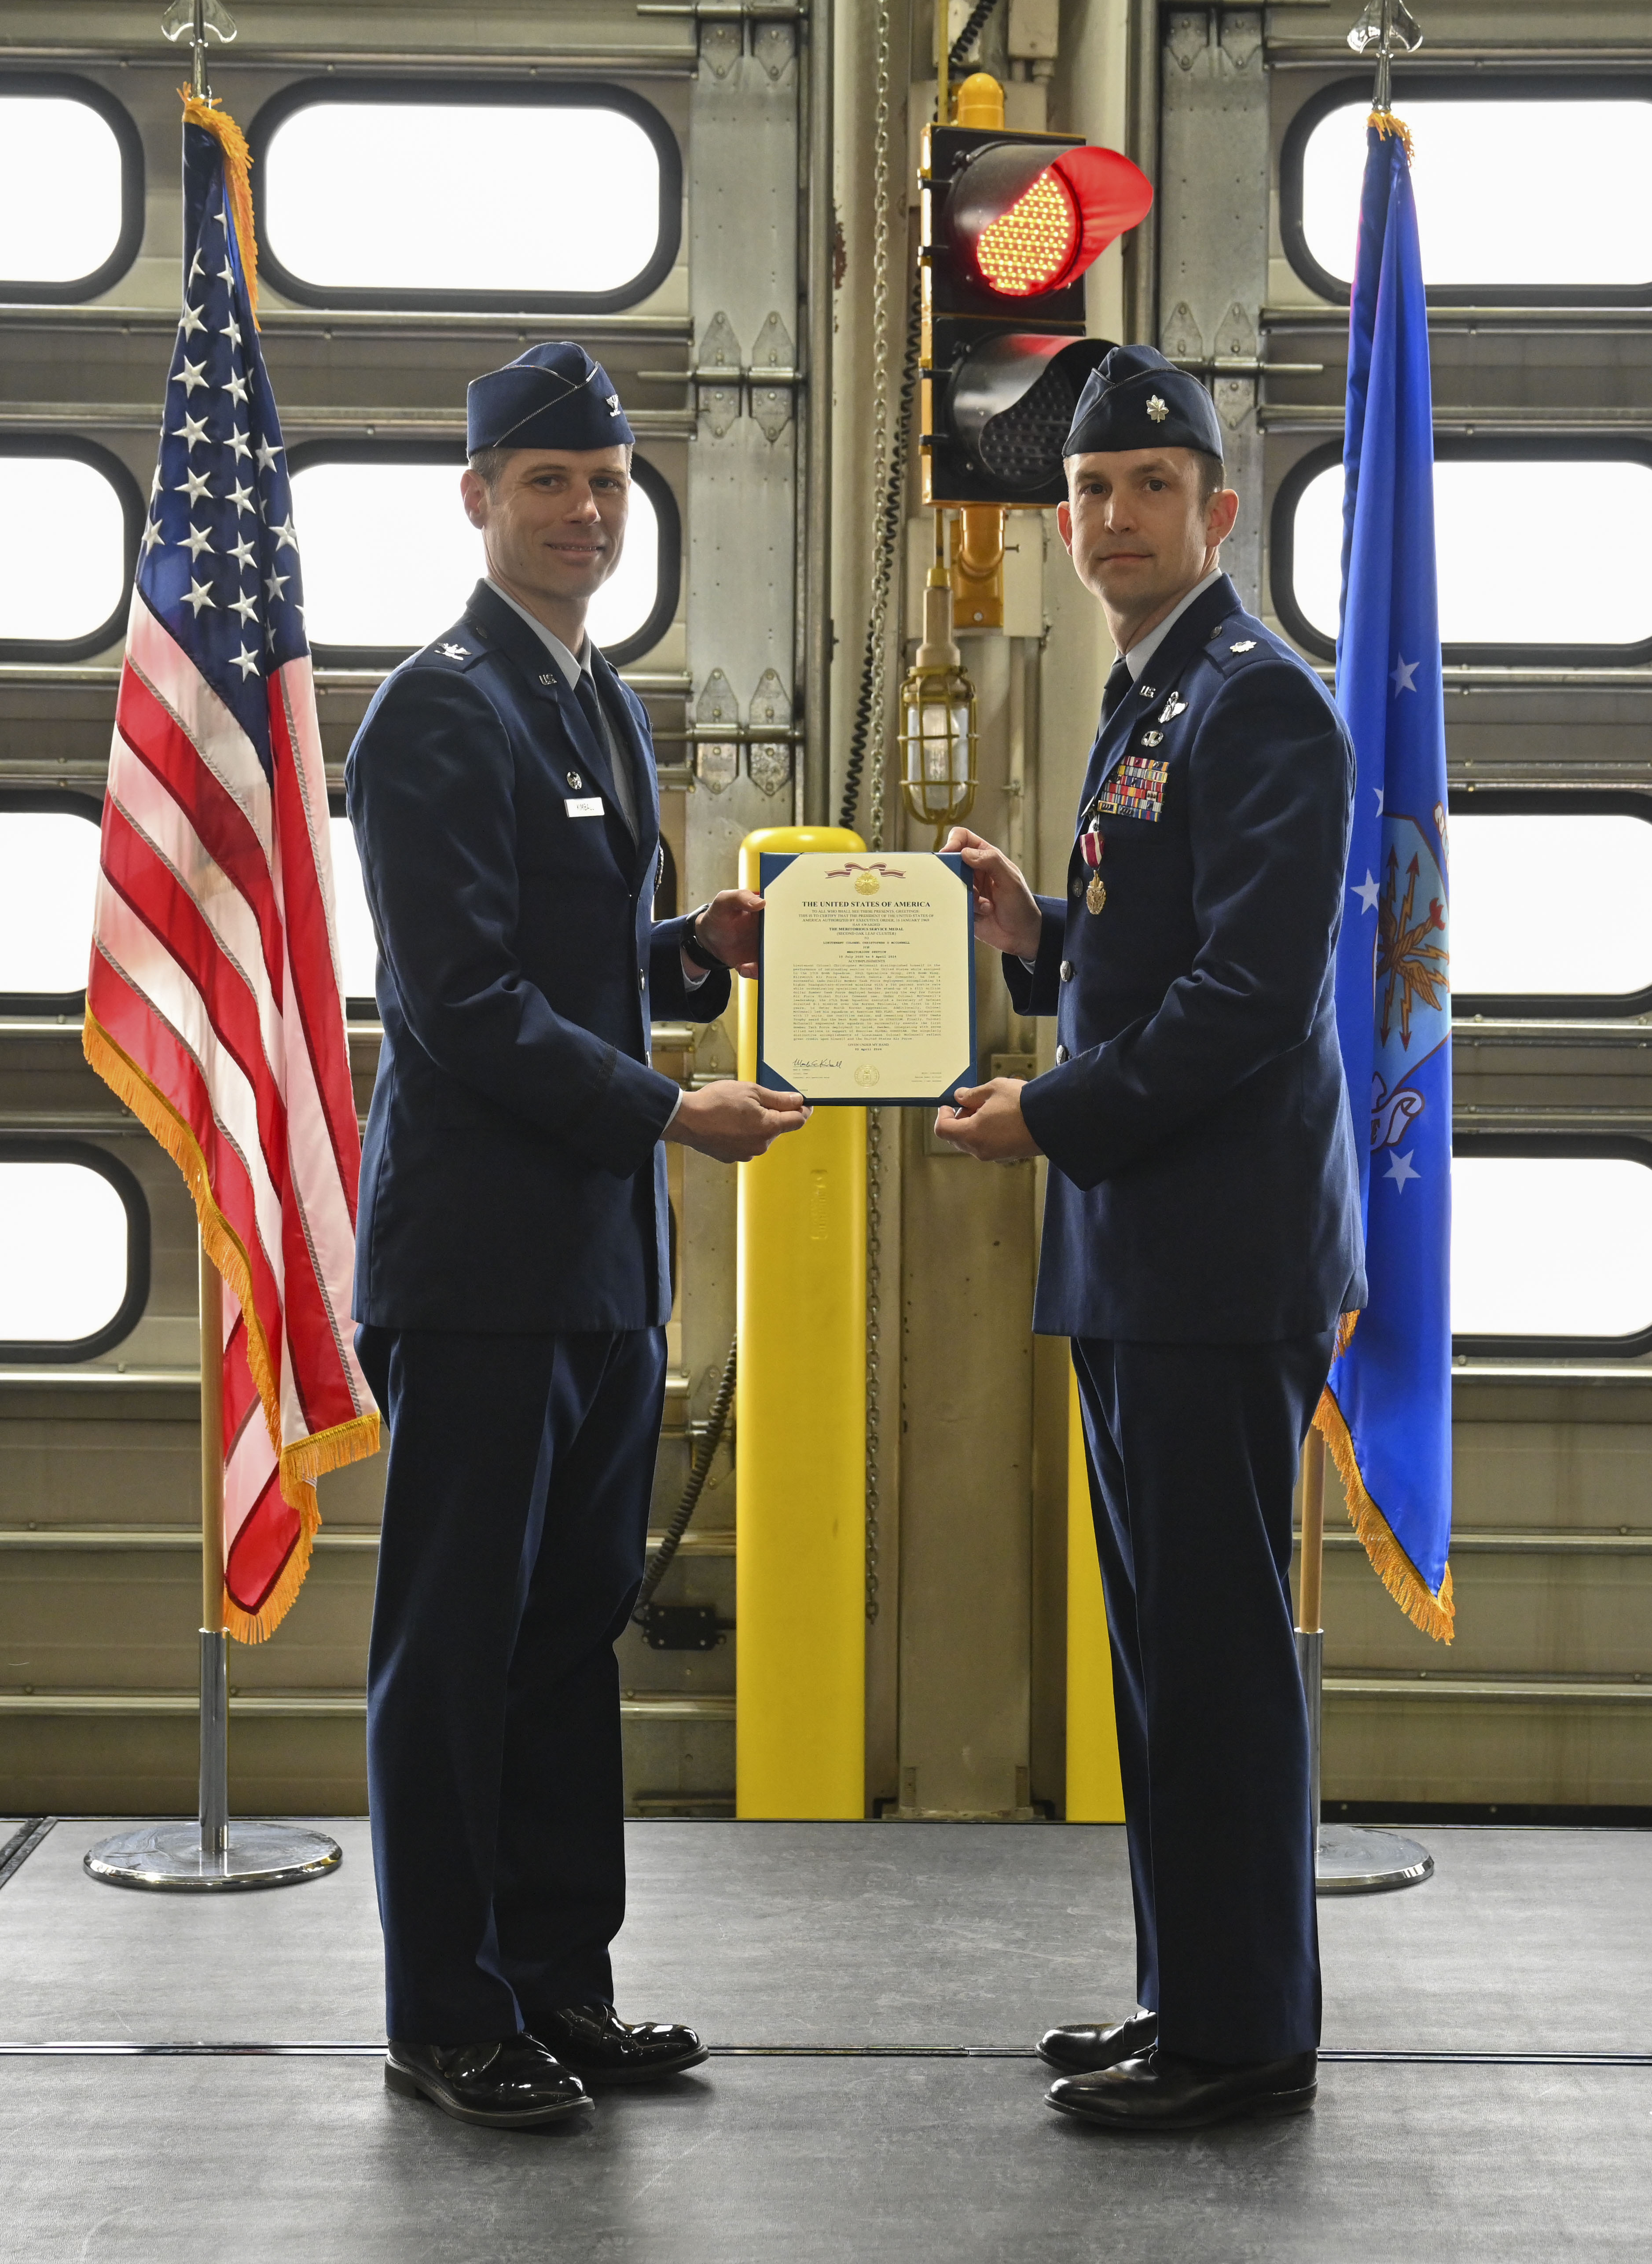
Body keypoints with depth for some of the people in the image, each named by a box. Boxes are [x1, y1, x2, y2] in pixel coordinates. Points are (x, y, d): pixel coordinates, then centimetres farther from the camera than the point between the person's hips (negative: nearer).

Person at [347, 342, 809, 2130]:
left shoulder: (603, 706, 18)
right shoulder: (438, 713, -11)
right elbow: (465, 1003, -17)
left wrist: (699, 952, 6)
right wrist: (670, 1112, -18)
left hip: (602, 1247, 9)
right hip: (481, 1255, -9)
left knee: (575, 1626, 13)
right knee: (455, 1643, 1)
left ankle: (560, 1981, 24)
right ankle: (446, 2018, 11)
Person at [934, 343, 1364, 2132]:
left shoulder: (1262, 705, -12)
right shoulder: (1146, 708, 19)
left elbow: (1253, 995, -20)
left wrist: (1053, 1115, -14)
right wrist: (1034, 934, 7)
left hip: (1223, 1259, -10)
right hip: (1139, 1253, 10)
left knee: (1214, 1638, -4)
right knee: (1163, 1634, 15)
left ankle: (1245, 2033, 6)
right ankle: (1193, 1992, 25)